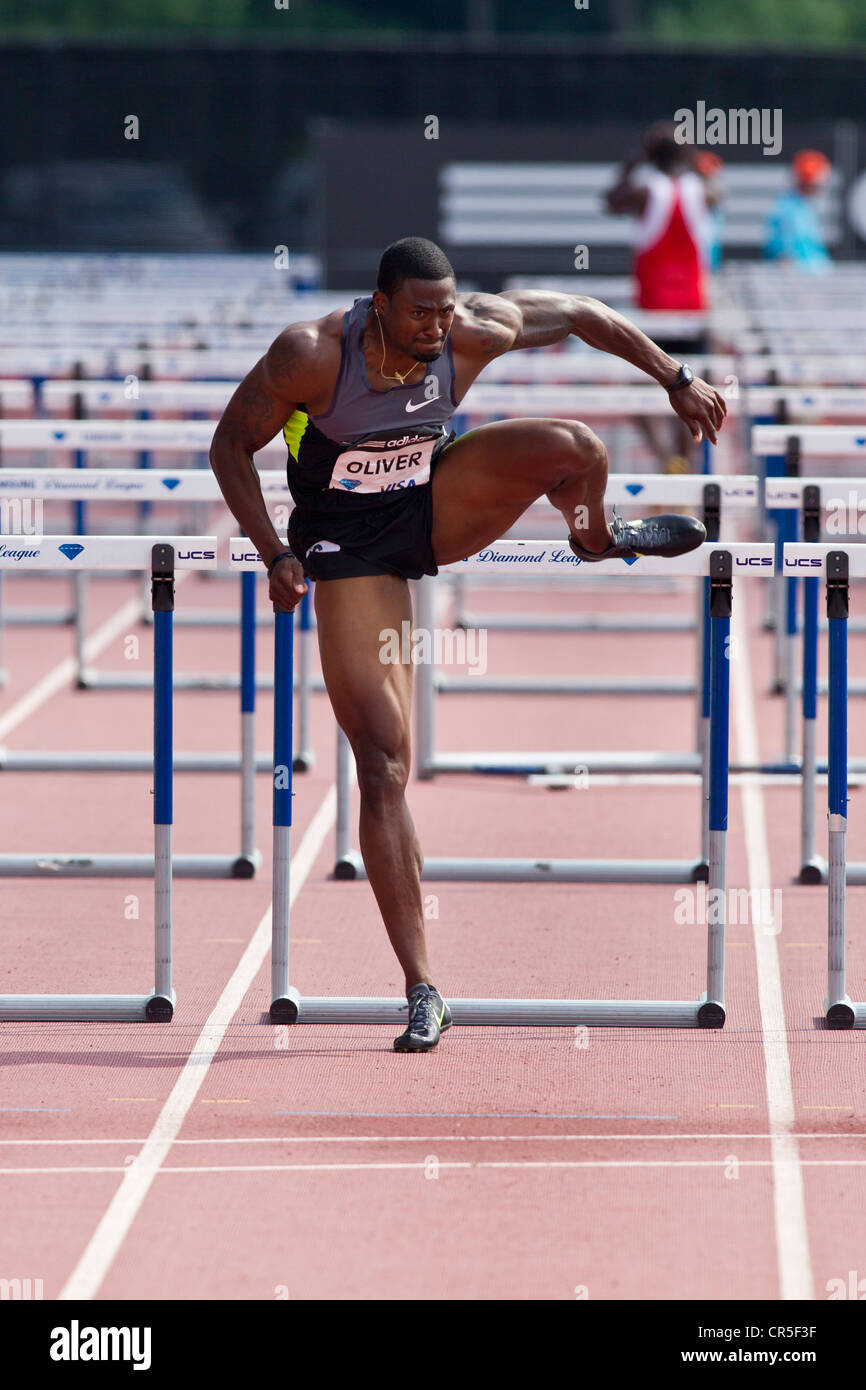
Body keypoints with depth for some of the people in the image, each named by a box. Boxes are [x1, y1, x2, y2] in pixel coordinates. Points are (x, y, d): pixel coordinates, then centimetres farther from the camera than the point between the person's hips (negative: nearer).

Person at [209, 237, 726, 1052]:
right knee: (383, 767, -9)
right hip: (350, 543, -3)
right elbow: (230, 446, -14)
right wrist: (275, 556, -22)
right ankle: (421, 992, -4)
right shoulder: (311, 356, -27)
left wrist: (676, 381, 0)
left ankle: (596, 540, 14)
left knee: (573, 447, -26)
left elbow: (579, 314, -2)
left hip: (433, 508, 3)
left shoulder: (475, 333, -19)